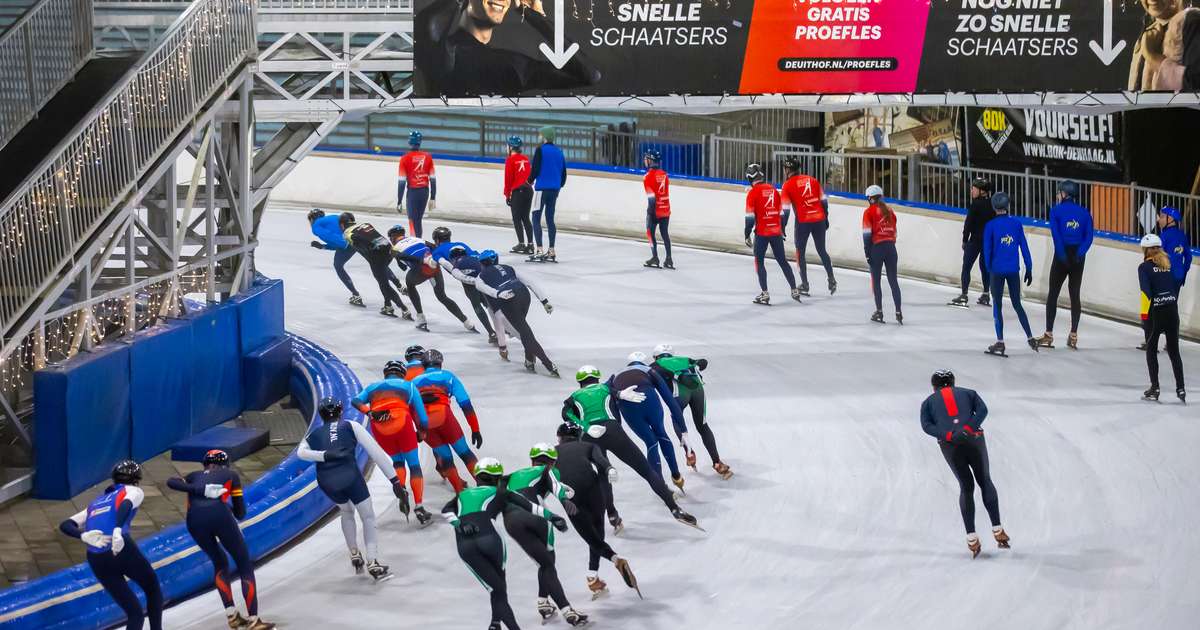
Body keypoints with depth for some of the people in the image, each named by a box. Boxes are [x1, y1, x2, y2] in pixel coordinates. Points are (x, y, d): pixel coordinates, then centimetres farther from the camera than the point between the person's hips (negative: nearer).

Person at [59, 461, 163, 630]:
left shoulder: (96, 502, 31)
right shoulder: (133, 491, 16)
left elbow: (65, 525, 16)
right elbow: (126, 505, -11)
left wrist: (85, 536, -3)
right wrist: (118, 531, -27)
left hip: (96, 560, 5)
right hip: (122, 548, -5)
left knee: (135, 613, 13)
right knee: (153, 589, 24)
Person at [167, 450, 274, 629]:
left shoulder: (194, 477, 33)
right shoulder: (231, 475, 28)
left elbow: (171, 482, 12)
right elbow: (240, 514, 26)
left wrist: (201, 491, 3)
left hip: (195, 519, 3)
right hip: (219, 514, -3)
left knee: (220, 563, 27)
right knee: (245, 565, 11)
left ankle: (232, 615, 20)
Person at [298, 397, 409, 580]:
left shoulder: (314, 435, 20)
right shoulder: (351, 426, 14)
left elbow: (301, 452, -2)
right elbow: (376, 452, 5)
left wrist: (325, 455, -11)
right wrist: (395, 480, 2)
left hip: (326, 482, 3)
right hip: (350, 475, -3)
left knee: (346, 512, 32)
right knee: (368, 518, 12)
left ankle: (355, 556, 31)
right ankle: (373, 563, -3)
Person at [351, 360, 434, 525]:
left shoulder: (372, 387, 27)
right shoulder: (409, 386, 22)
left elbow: (356, 401, 6)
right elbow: (423, 420, 17)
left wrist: (368, 412, -7)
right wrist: (422, 432, 34)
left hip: (379, 429, 2)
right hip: (402, 423, -2)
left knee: (397, 462, 22)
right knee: (414, 465, 9)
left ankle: (401, 494, -2)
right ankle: (419, 508, -2)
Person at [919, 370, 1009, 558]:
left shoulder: (928, 401, 23)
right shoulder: (968, 393, 24)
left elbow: (926, 425, 4)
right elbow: (982, 409, 4)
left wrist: (946, 435, -8)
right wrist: (969, 428, -8)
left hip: (949, 444, 0)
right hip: (974, 439, 0)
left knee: (966, 487, 9)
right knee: (985, 482, 14)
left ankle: (972, 539, 2)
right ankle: (997, 530, 10)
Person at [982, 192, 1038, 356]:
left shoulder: (991, 225, -7)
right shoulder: (1017, 224, 1)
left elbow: (987, 250, -5)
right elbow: (1024, 248, 3)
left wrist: (989, 269, 4)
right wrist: (1029, 269, 8)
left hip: (997, 270, -3)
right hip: (1014, 270, 3)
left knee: (997, 305, 6)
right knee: (1017, 304, 15)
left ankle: (1000, 342, 2)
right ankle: (1030, 338, 12)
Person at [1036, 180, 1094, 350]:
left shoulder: (1056, 210, -3)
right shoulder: (1084, 212, 7)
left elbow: (1056, 234, -15)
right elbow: (1088, 236, -3)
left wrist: (1063, 256, -16)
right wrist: (1079, 254, -10)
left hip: (1062, 256, -3)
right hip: (1078, 258, 3)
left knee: (1053, 294, 6)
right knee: (1075, 295, 9)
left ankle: (1049, 335, 5)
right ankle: (1073, 336, 6)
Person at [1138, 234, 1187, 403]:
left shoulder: (1145, 267, -7)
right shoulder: (1168, 264, 8)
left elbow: (1146, 292, -15)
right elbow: (1176, 285, 9)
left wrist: (1144, 313, -11)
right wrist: (1172, 302, 16)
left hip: (1156, 312, -4)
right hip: (1172, 310, 4)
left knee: (1151, 350, 10)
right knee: (1174, 350, 10)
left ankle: (1155, 388, 6)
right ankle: (1181, 389, 7)